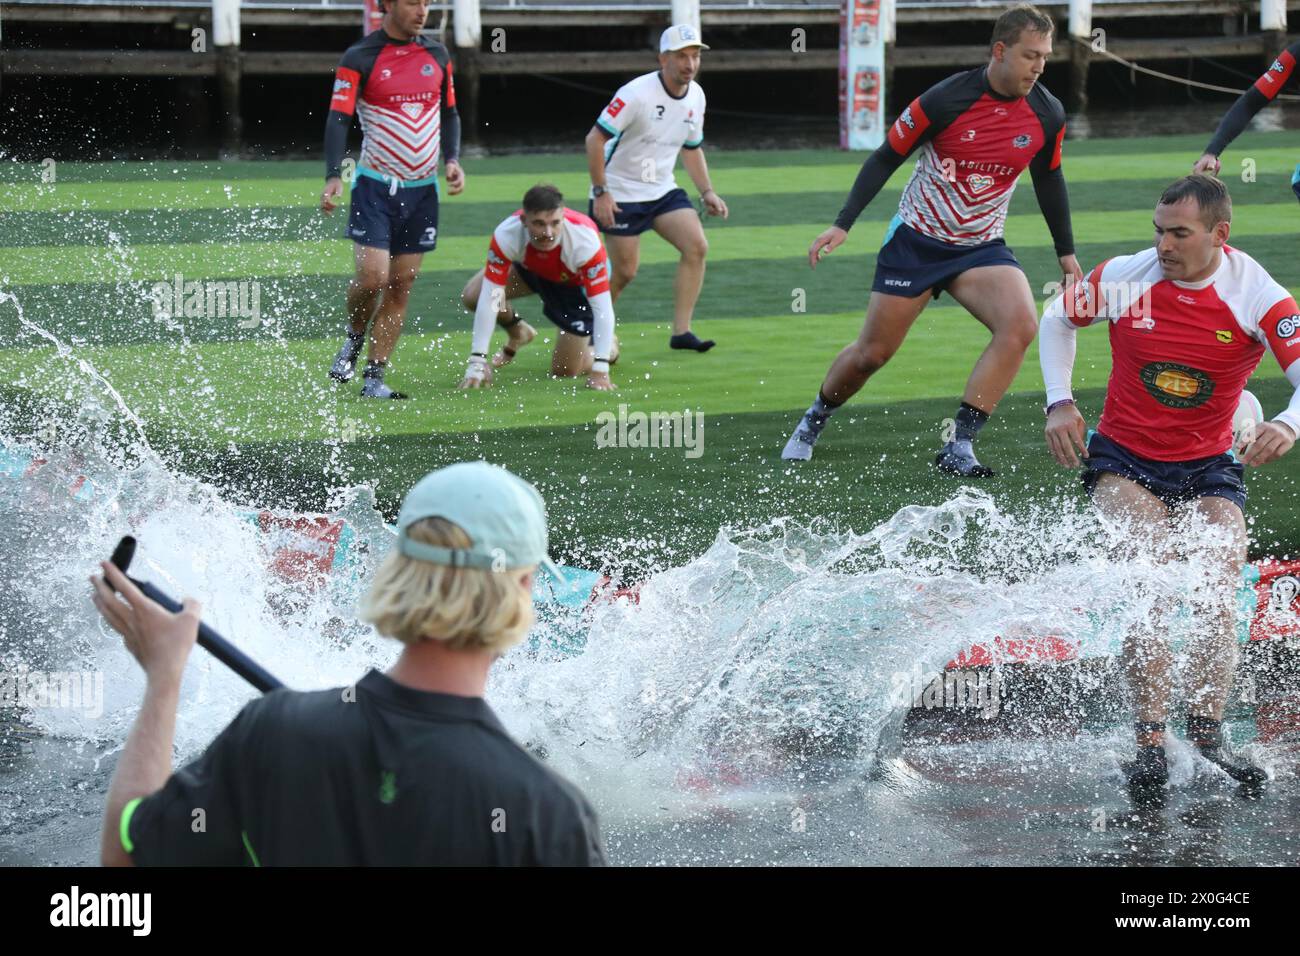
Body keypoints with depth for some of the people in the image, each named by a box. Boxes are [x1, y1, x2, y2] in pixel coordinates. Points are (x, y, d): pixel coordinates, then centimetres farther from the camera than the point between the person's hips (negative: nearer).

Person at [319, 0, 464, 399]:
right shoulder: (359, 58, -7)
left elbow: (449, 113, 16)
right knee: (372, 276, -15)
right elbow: (338, 118, -12)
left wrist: (452, 160, 0)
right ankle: (354, 339, 16)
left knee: (401, 286, 2)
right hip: (375, 186, -4)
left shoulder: (437, 55, 7)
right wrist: (333, 177, -25)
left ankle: (374, 378, 7)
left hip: (423, 189, 4)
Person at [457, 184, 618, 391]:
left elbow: (602, 308, -40)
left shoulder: (585, 240, -43)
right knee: (472, 296, -20)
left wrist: (600, 372, -44)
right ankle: (517, 334, 14)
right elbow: (489, 297, -38)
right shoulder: (506, 235, -39)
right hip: (528, 268, 3)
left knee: (564, 371, -5)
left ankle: (608, 347, 30)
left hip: (576, 283, -3)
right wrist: (476, 363, -41)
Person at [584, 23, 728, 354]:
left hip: (663, 190, 6)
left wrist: (707, 192, 6)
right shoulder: (637, 93, -21)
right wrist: (600, 192, -23)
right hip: (621, 194, -6)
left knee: (696, 246, -13)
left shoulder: (695, 96, 2)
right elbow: (595, 138, -20)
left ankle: (681, 331, -8)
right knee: (625, 272, -4)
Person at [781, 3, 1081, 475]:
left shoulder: (1047, 114, -7)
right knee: (872, 352, 3)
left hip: (982, 248, 3)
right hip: (916, 241, -3)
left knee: (1021, 324, -26)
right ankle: (814, 419, 35)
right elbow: (886, 157, -7)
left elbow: (1048, 179, 11)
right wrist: (842, 225, -11)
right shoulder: (945, 100, -19)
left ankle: (959, 446, -21)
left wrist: (1066, 253, 17)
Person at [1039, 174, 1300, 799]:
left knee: (1219, 591, -16)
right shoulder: (1124, 279, -11)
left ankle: (1206, 735, -13)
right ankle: (1150, 741, -24)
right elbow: (1058, 319, 8)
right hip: (1124, 460, -1)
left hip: (1209, 469, 1)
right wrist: (1059, 402, -4)